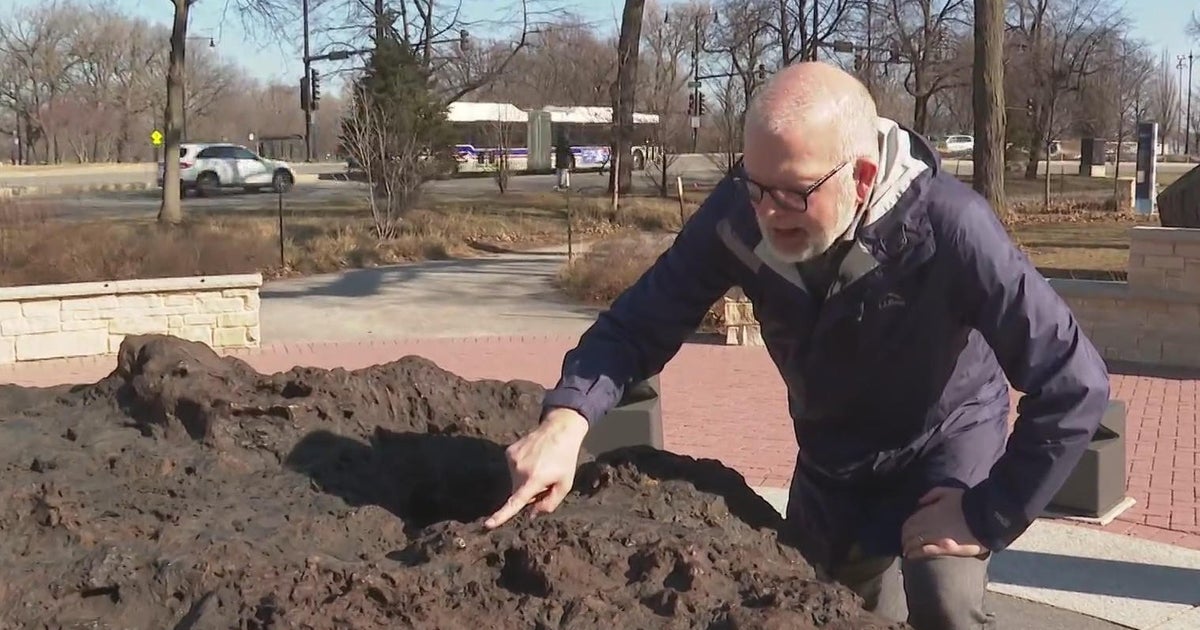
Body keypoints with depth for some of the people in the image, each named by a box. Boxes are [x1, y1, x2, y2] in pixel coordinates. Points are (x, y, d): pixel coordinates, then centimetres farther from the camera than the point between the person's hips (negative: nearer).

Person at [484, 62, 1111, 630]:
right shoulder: (738, 212, -26)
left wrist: (991, 517, -28)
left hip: (946, 442, -4)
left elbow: (1075, 384, -32)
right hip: (829, 458, 4)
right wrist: (567, 415, -38)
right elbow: (641, 320, -19)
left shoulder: (947, 227, -37)